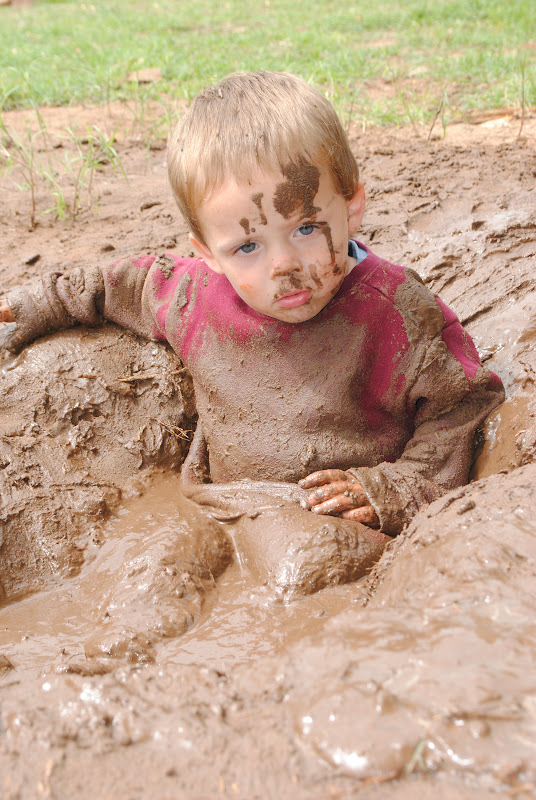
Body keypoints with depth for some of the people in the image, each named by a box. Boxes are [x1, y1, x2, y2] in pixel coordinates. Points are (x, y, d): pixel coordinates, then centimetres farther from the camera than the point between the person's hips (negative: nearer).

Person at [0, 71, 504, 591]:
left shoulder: (400, 314, -15)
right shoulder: (197, 299, -2)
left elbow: (459, 413, -5)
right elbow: (127, 285, 20)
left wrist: (386, 491, -14)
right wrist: (42, 302, 29)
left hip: (346, 533, -4)